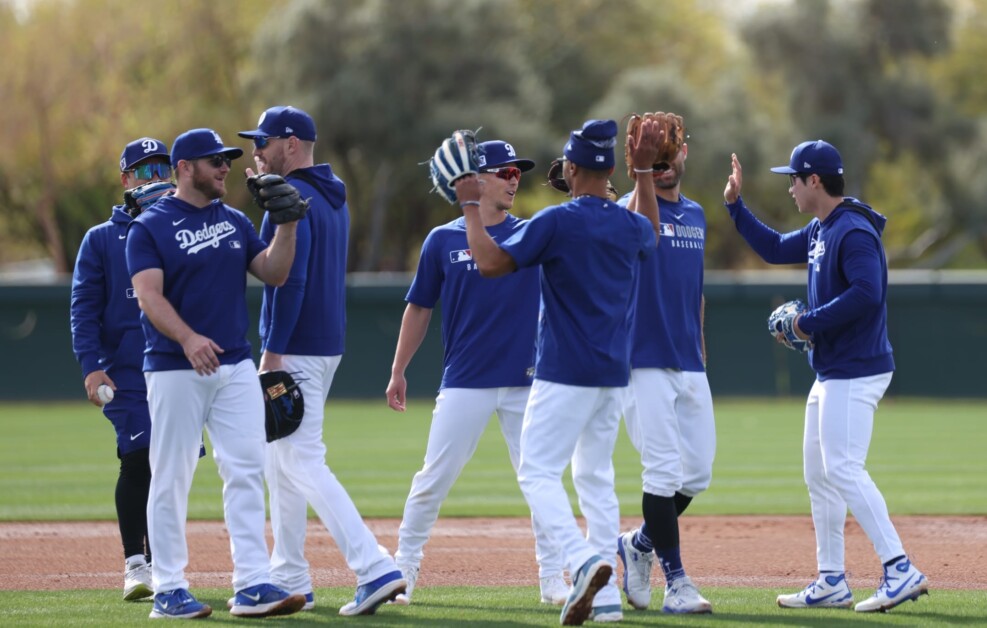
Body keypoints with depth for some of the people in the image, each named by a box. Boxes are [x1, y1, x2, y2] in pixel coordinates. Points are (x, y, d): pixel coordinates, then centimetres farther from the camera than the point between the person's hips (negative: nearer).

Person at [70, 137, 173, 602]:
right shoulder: (101, 240, 7)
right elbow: (84, 309, 1)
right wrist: (91, 366, -11)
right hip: (125, 371, -3)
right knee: (138, 461, -13)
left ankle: (158, 565, 13)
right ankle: (134, 564, -8)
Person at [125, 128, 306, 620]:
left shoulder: (235, 222, 14)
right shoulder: (150, 228, -4)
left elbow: (273, 273, 8)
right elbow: (149, 294, -15)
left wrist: (287, 226, -8)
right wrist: (188, 338, -31)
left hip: (235, 366, 5)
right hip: (174, 370, -5)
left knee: (246, 472, -3)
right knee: (171, 479, -1)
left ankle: (253, 585, -5)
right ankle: (168, 590, 6)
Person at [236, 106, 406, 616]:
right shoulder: (333, 197, 15)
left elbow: (291, 279, -22)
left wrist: (272, 352, -22)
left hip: (296, 348, -10)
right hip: (327, 345, 10)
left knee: (302, 463, -12)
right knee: (281, 462, 17)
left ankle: (375, 568, -22)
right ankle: (289, 580, 20)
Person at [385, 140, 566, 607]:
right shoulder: (443, 240, 3)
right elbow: (420, 307, 9)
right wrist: (398, 371, 7)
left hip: (526, 381, 1)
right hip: (464, 384, -1)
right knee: (434, 479, 0)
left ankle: (552, 579, 6)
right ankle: (404, 569, 12)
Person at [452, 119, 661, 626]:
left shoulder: (557, 222, -14)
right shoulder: (630, 226, 6)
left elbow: (490, 263, -16)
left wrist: (471, 207, -4)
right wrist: (644, 170, 29)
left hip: (565, 374, -7)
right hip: (615, 373, 7)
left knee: (537, 471, -4)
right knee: (595, 475, 15)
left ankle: (584, 561, -26)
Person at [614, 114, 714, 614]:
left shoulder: (695, 214, 15)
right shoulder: (631, 207, -7)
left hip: (689, 366, 7)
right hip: (644, 362, -7)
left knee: (698, 473, 8)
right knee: (664, 470, -9)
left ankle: (639, 545, 30)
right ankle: (675, 582, -2)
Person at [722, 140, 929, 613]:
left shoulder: (854, 232, -17)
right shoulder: (820, 230, 14)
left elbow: (867, 293, -29)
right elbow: (775, 249, 28)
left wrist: (810, 322, -21)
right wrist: (735, 205, 21)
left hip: (855, 373, -11)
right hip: (831, 373, 11)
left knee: (843, 468, -16)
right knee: (818, 473, 13)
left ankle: (900, 570, -18)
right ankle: (832, 582, 18)